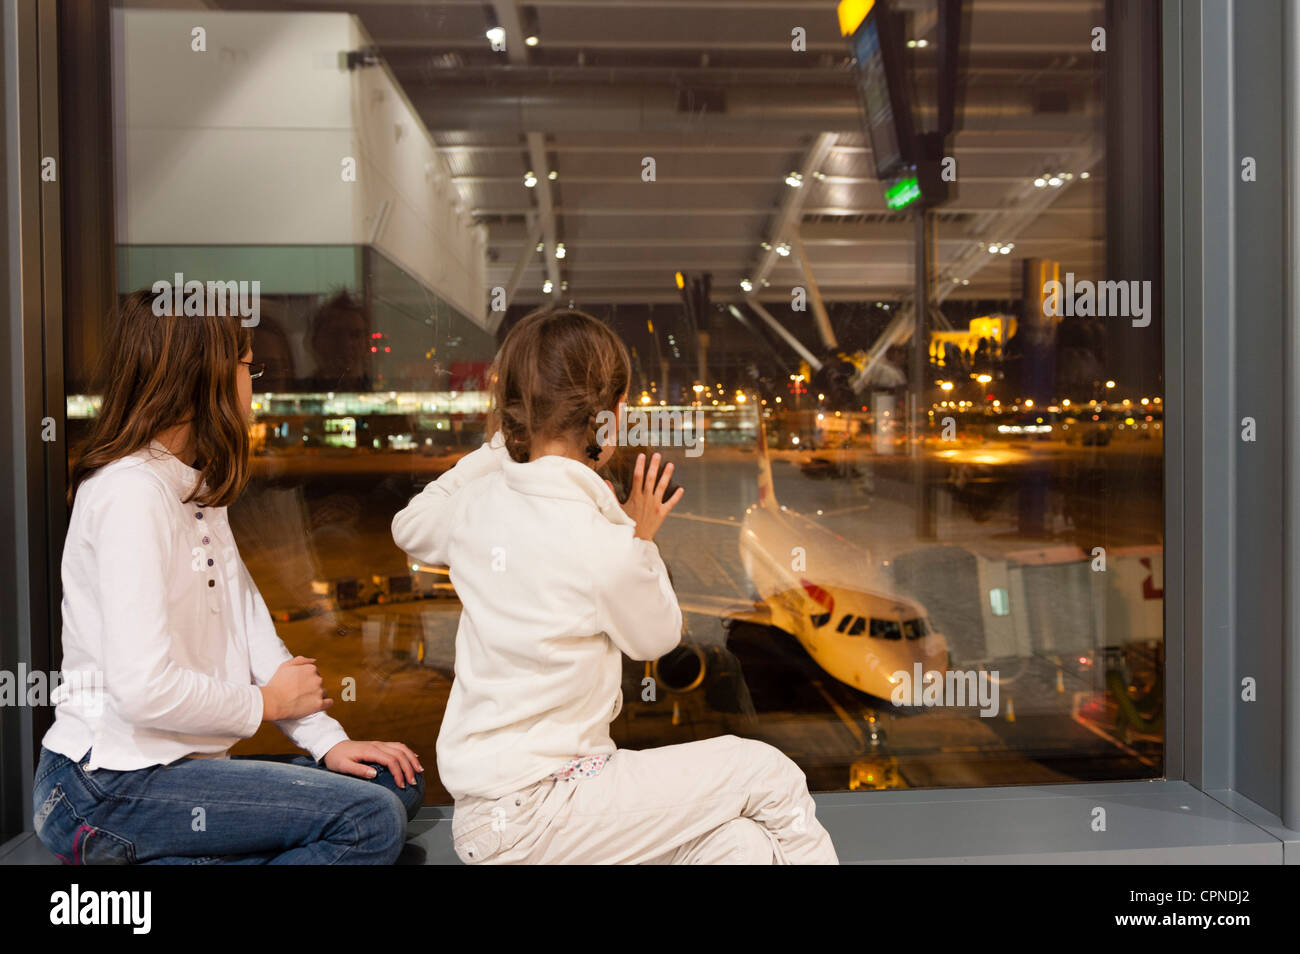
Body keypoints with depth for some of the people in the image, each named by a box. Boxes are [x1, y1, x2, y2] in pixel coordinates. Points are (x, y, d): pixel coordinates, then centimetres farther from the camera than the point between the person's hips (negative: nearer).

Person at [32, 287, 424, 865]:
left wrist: (329, 741, 1)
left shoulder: (196, 489, 14)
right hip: (106, 789, -10)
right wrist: (266, 701, -8)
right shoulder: (131, 491, -18)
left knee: (397, 785, 2)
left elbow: (249, 628, 10)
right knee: (371, 820, -21)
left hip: (177, 765, 10)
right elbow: (143, 689, -25)